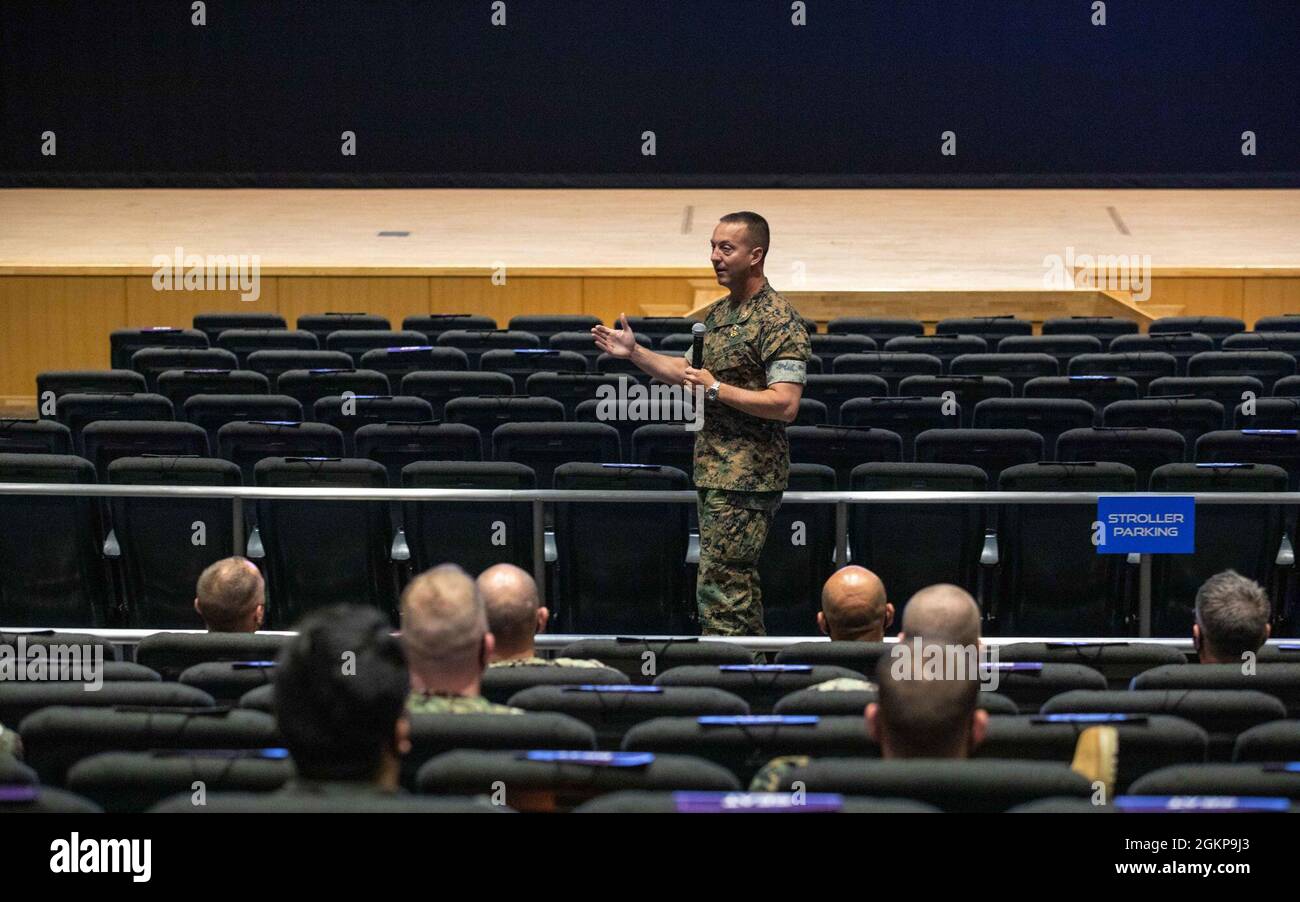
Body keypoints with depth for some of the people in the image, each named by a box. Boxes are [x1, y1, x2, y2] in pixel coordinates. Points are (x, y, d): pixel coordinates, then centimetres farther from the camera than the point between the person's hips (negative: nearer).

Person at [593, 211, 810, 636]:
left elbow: (785, 404, -22)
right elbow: (688, 371, 26)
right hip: (712, 469, 9)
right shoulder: (716, 313, 14)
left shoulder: (779, 321, -14)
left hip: (746, 477, -9)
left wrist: (716, 389, -20)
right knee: (739, 585, 15)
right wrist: (634, 353, 13)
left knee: (718, 588, -12)